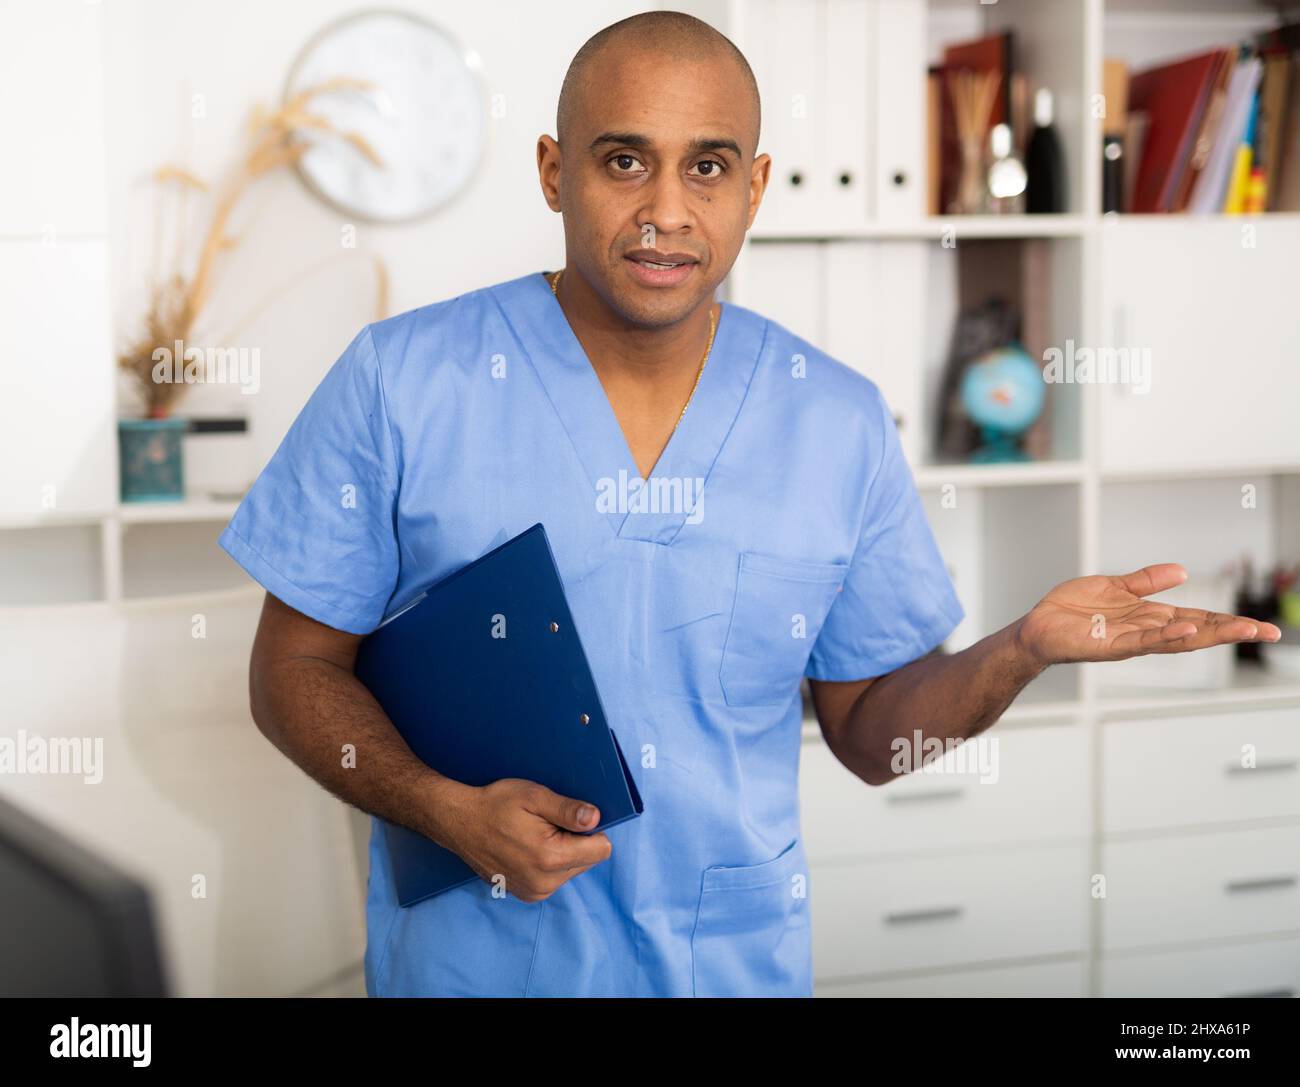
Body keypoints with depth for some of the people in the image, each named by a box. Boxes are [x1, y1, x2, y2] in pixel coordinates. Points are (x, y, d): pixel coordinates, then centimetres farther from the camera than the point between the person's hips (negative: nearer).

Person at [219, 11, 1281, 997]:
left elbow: (868, 729, 3)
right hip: (470, 960, -1)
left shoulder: (841, 422, -3)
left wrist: (1021, 651, -15)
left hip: (742, 960, 2)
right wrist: (449, 811, -20)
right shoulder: (398, 380, -9)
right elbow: (295, 668, -5)